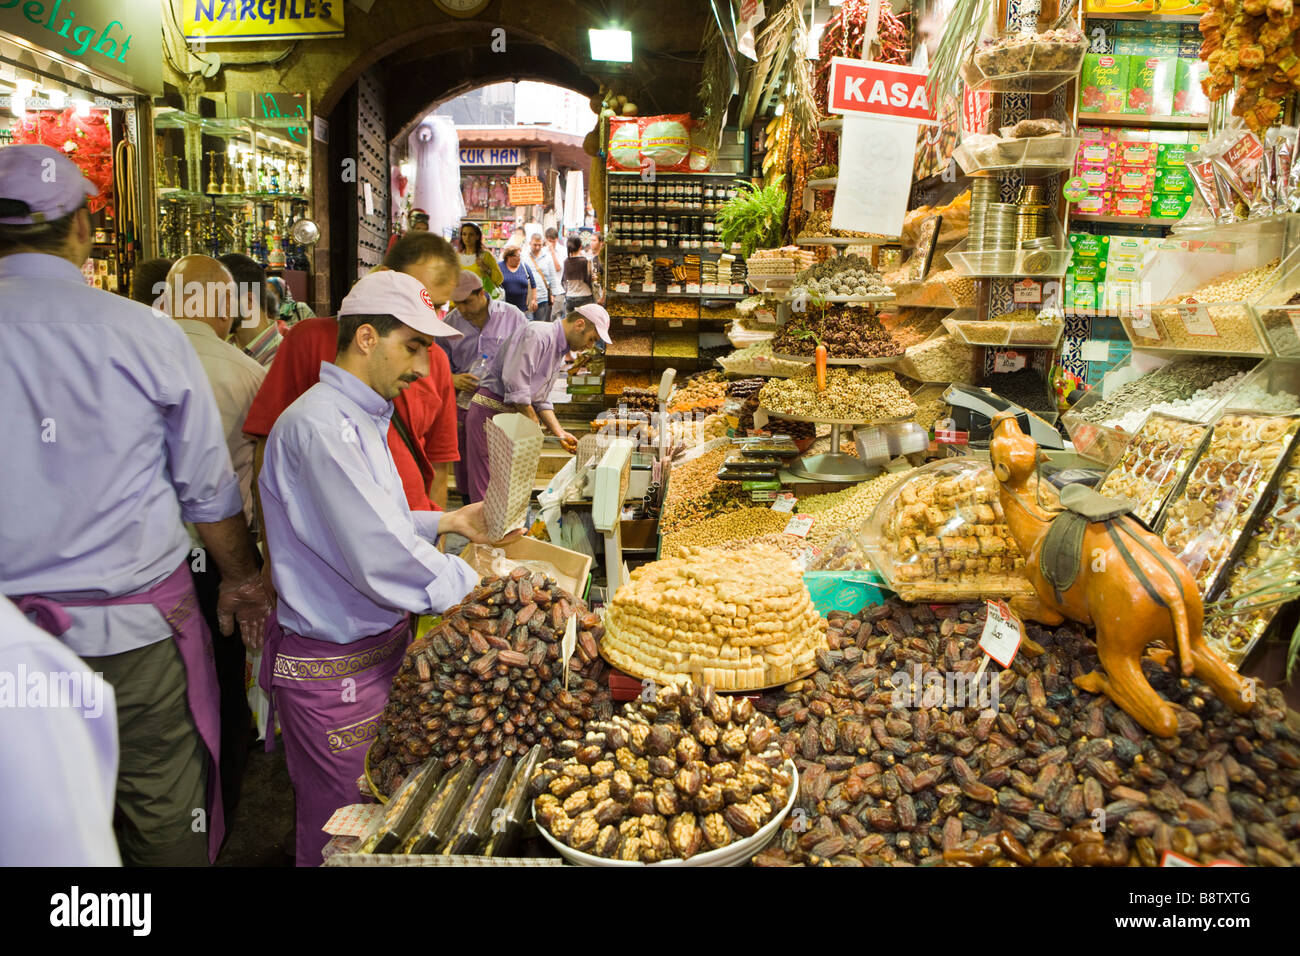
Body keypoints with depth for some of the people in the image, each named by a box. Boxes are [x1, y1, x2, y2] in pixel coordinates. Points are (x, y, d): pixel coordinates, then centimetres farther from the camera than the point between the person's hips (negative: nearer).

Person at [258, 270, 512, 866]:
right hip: (333, 666, -9)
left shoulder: (360, 418, 12)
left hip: (378, 647, 10)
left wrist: (446, 521, 11)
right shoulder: (321, 424, -23)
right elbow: (381, 560, -28)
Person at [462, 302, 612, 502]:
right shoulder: (537, 335, -16)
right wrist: (535, 425, -12)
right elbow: (515, 384, -23)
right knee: (486, 490, -7)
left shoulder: (560, 353, 16)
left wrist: (560, 433, 7)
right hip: (489, 412, -10)